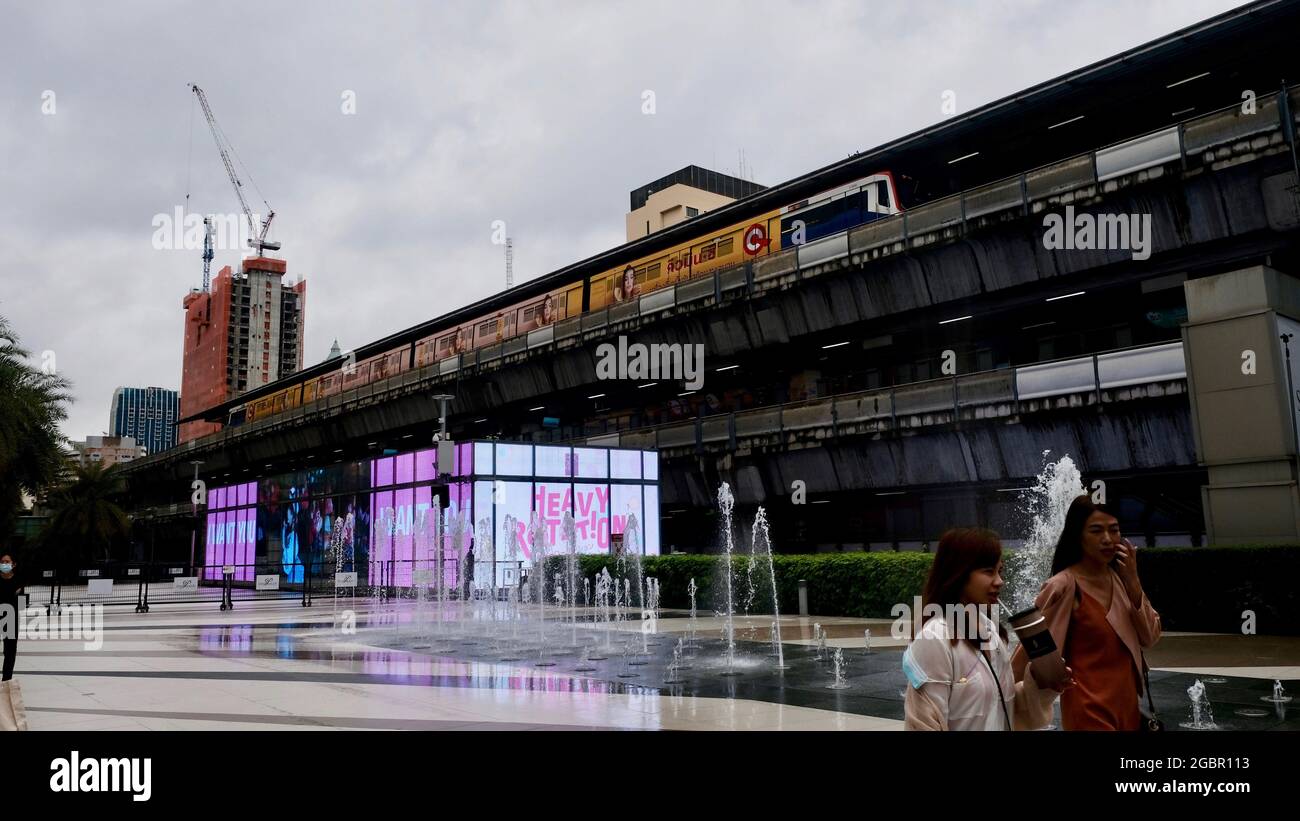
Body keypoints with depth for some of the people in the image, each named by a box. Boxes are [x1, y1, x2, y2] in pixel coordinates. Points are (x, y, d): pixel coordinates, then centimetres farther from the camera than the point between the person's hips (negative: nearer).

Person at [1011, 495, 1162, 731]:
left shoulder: (1118, 577, 2)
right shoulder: (1064, 586, -18)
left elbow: (1150, 637, 0)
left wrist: (1133, 581, -10)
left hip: (1129, 704, 6)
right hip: (1091, 711, -6)